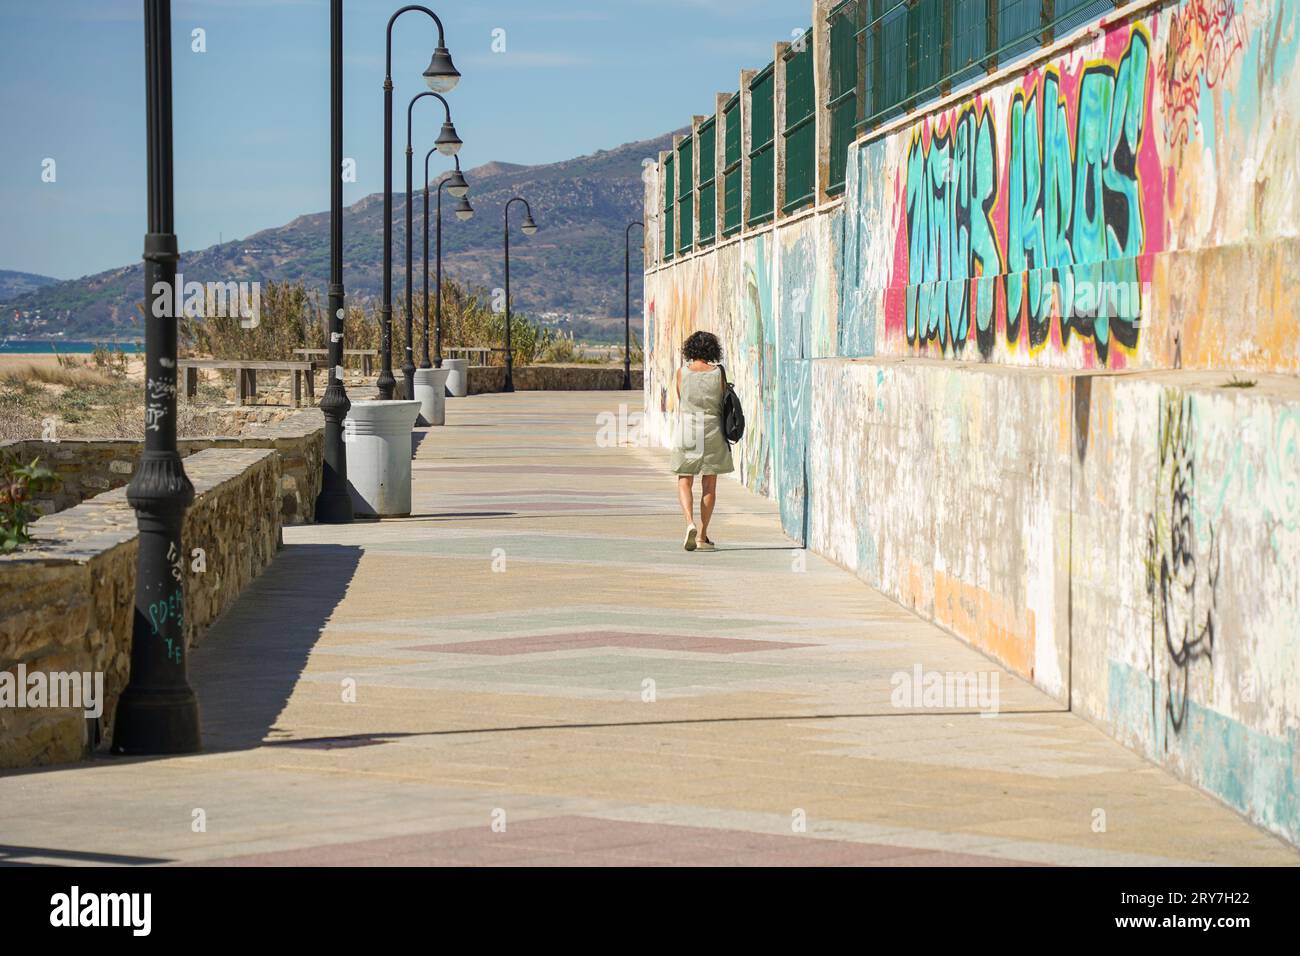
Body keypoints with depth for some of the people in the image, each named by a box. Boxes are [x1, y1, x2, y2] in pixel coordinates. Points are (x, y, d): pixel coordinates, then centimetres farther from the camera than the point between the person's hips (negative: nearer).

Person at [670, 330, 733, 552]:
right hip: (712, 429, 0)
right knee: (709, 485, 8)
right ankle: (702, 536, 10)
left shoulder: (682, 372, -1)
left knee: (685, 482, 7)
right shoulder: (718, 372, -2)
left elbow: (680, 403, 8)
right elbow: (724, 403, 6)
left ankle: (690, 523, -16)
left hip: (686, 426, 0)